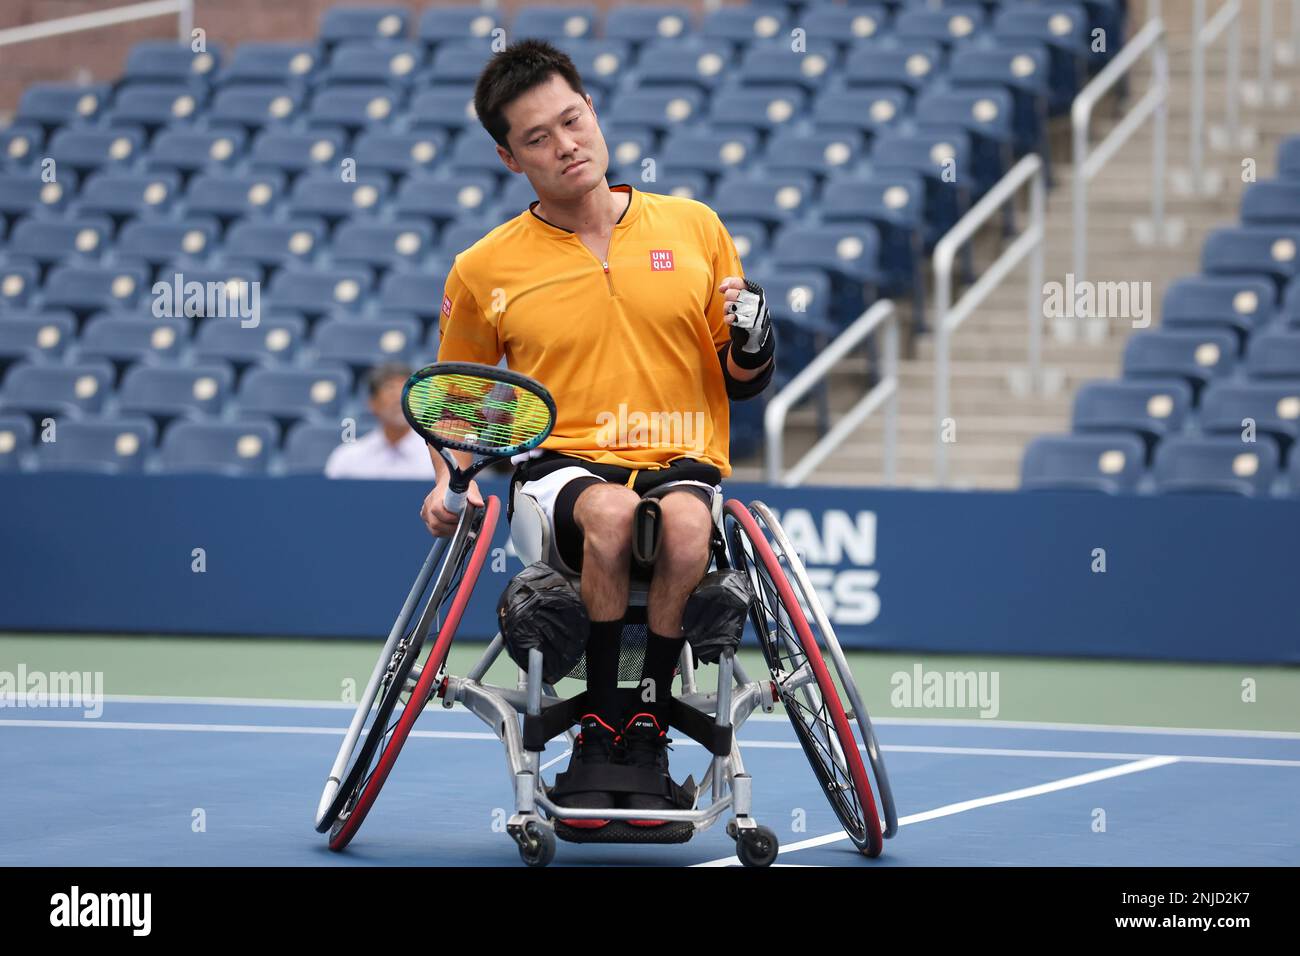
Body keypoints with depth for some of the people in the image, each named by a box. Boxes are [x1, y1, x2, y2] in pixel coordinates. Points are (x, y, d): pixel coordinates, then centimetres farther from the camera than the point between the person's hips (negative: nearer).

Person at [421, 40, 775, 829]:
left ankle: (650, 729, -21)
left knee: (685, 522, -37)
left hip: (682, 465, 1)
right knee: (612, 512, -38)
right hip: (564, 466, -1)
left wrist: (752, 343, -7)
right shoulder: (484, 271, 8)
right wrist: (451, 479, 4)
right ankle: (600, 727, -21)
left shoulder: (694, 227, 10)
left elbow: (741, 385, 16)